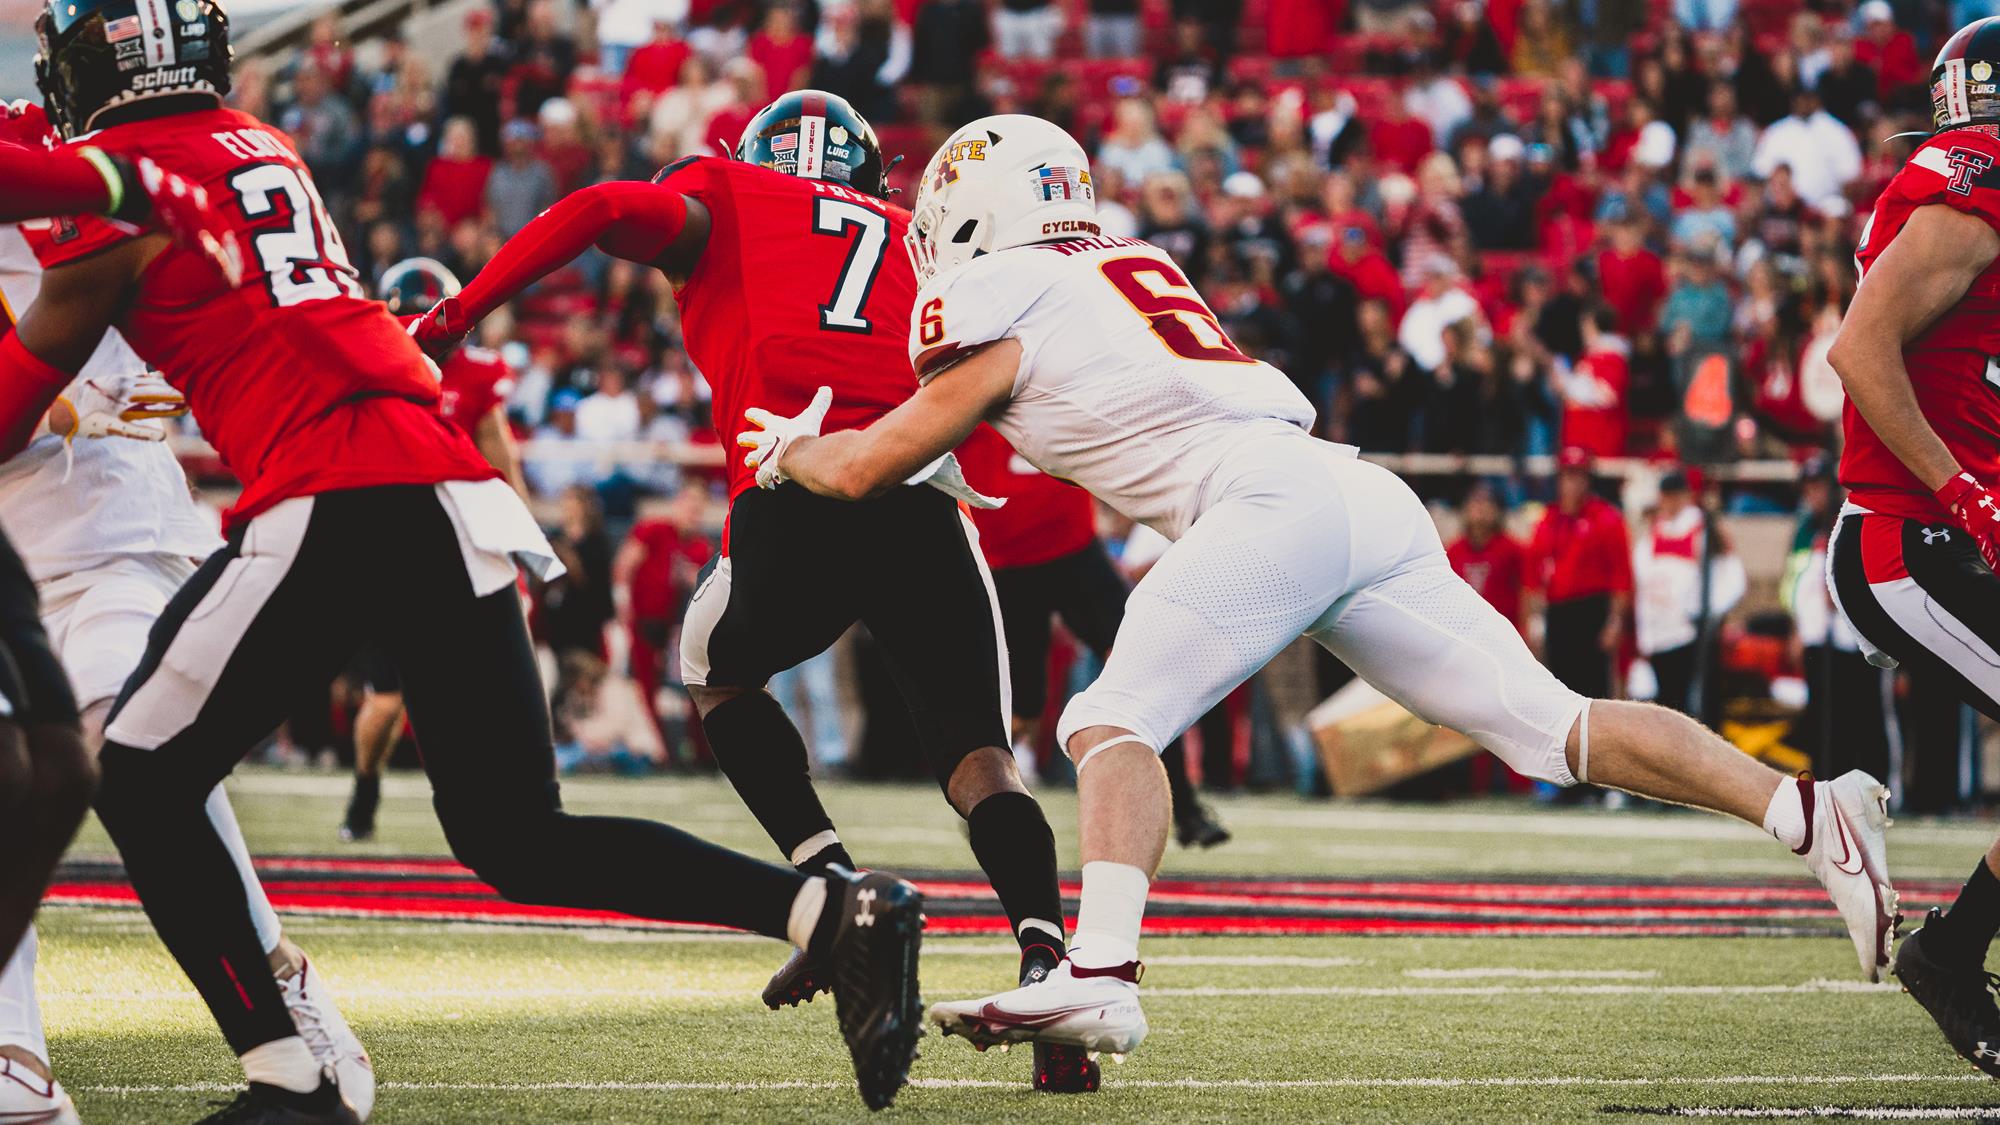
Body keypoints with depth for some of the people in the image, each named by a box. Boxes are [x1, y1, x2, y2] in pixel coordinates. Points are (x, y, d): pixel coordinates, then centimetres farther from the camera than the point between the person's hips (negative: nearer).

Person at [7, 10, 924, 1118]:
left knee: (139, 783, 7)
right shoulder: (263, 149, 24)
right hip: (452, 492, 7)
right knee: (521, 844, 11)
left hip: (327, 506, -7)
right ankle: (836, 911, -4)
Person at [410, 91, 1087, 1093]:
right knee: (977, 756, 9)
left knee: (718, 672, 26)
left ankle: (832, 881, 6)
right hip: (929, 505, 2)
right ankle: (1046, 952, -17)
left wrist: (456, 315, 6)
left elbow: (603, 209, 3)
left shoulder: (726, 202, 21)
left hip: (797, 490, -2)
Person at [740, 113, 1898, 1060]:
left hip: (1275, 501, -8)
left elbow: (868, 469, 14)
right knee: (1554, 725, 3)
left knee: (1114, 725, -10)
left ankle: (1102, 972, -31)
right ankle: (1809, 811, -8)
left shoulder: (1006, 320, 8)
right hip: (1368, 497, 8)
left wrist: (789, 447, 36)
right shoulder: (1132, 270, 28)